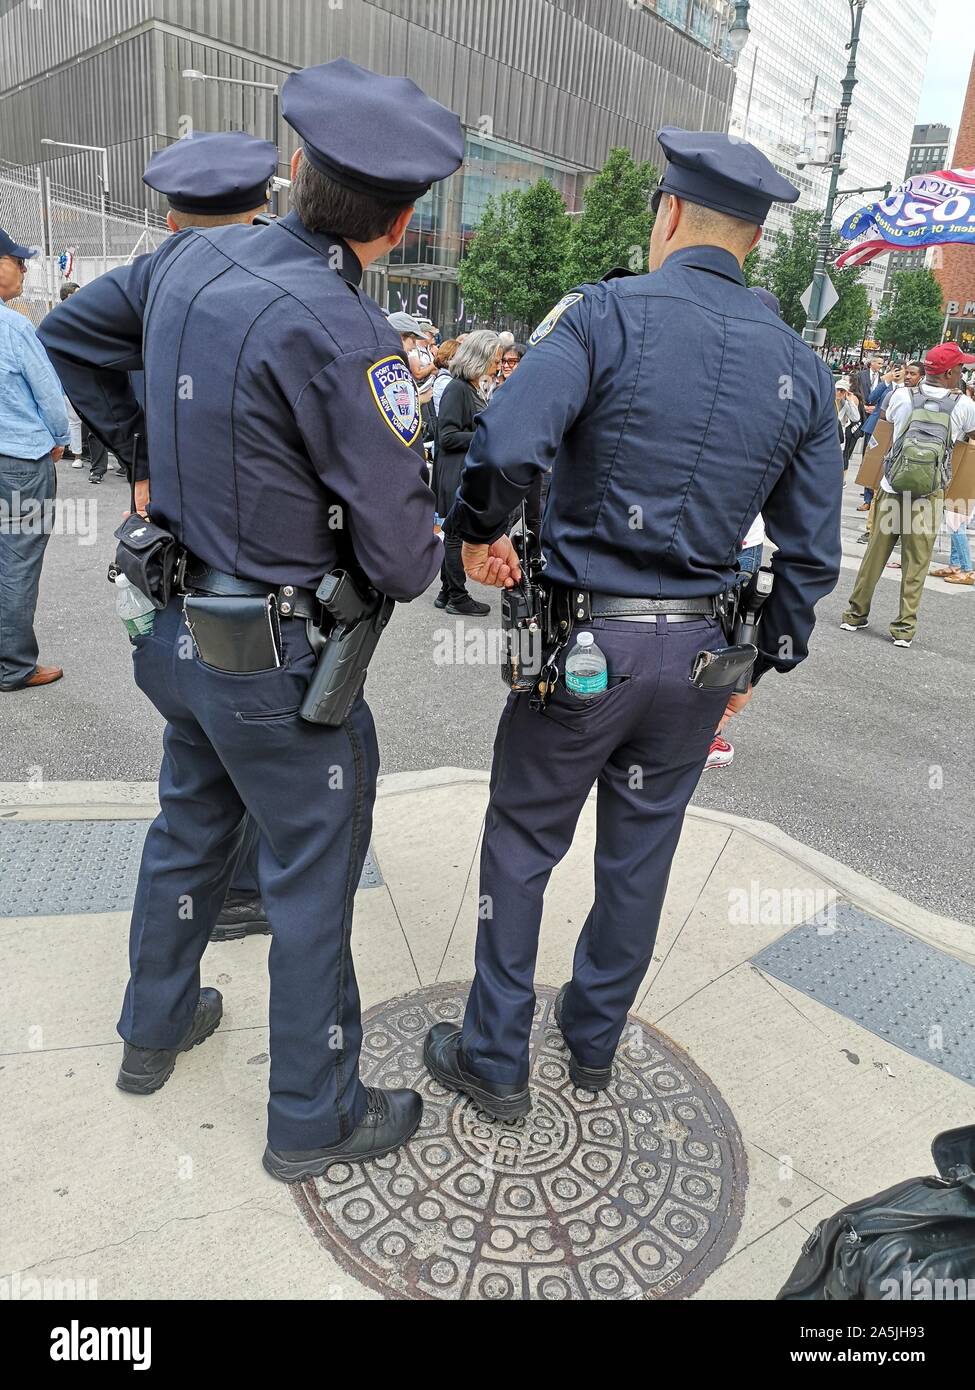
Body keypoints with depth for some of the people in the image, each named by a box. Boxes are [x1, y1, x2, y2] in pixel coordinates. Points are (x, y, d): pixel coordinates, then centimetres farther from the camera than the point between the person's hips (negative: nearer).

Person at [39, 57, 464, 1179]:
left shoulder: (189, 259, 0)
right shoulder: (344, 337, -23)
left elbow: (70, 334, 18)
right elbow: (397, 556, -19)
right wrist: (425, 564, 4)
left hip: (173, 626, 8)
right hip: (277, 661, -8)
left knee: (191, 826, 26)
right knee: (311, 883, 9)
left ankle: (154, 1028, 48)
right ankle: (314, 1119, 29)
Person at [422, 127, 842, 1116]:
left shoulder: (605, 313, -9)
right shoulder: (798, 365, 5)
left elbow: (507, 447, -27)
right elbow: (812, 552, 6)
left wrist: (476, 531, -7)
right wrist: (763, 660, 17)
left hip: (582, 642, -4)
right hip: (699, 651, 5)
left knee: (520, 846, 13)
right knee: (639, 853, 19)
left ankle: (496, 1061, 27)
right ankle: (594, 1044, 39)